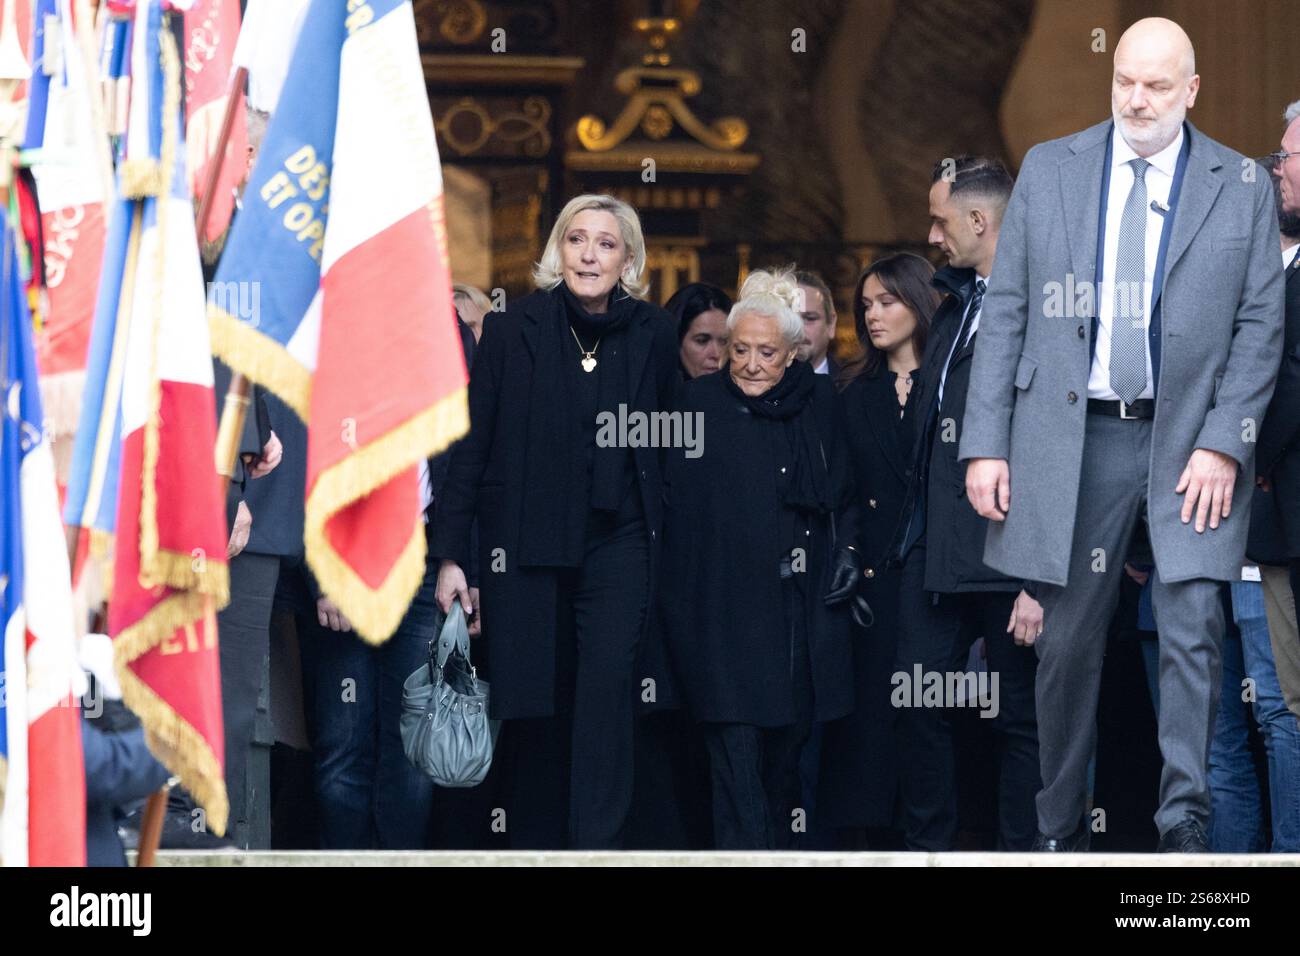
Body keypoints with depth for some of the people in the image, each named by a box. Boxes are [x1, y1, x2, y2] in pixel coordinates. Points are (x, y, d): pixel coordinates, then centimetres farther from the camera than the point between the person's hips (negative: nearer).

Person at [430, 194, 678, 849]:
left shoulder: (652, 336, 3)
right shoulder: (513, 329, 0)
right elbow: (470, 444, 1)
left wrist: (659, 535, 7)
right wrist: (449, 554, -3)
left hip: (618, 538, 0)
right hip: (522, 542, 0)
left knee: (608, 677, -17)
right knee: (534, 701, 2)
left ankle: (596, 839, -17)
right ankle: (537, 841, 13)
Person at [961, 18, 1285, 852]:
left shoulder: (1242, 188, 3)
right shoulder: (1048, 171, 7)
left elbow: (1261, 326, 1)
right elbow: (1006, 311, 6)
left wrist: (1225, 444, -10)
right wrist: (986, 442, 0)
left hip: (1191, 442, -1)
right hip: (1072, 438, 1)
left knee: (1194, 633, -10)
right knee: (1070, 641, 6)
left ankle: (1186, 827, -5)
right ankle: (1060, 831, 17)